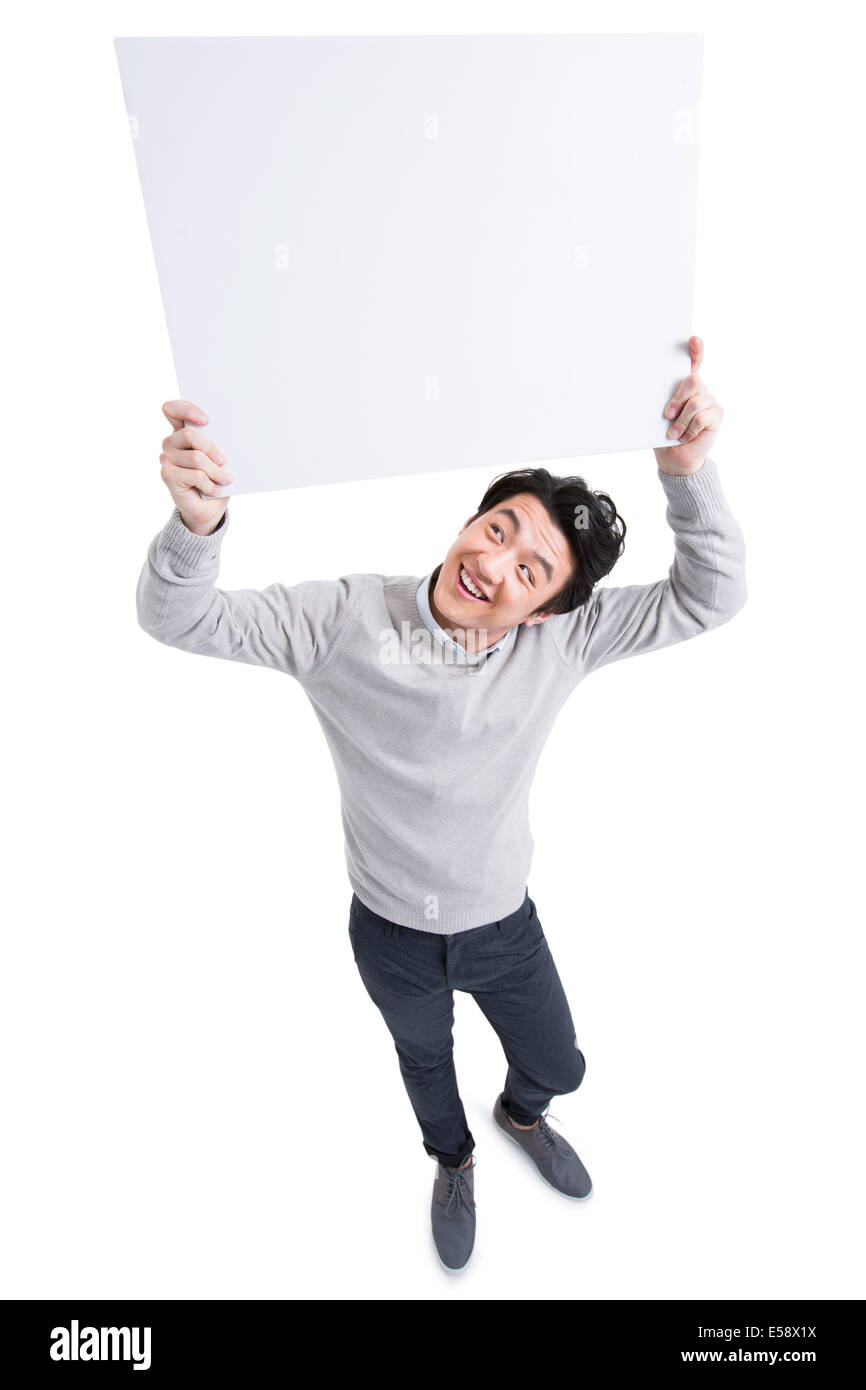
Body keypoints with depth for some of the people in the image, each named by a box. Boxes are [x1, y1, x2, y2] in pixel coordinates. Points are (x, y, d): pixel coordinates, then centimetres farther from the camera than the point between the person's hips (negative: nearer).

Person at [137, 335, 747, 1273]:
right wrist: (196, 524, -47)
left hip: (503, 925, 1)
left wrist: (685, 470, -35)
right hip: (391, 934, -1)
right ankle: (453, 1160, 69)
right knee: (425, 1059, 31)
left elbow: (709, 597, -18)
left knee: (559, 1065, 26)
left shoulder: (562, 640, -20)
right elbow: (179, 619, -24)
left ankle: (522, 1113, 68)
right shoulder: (345, 618, -25)